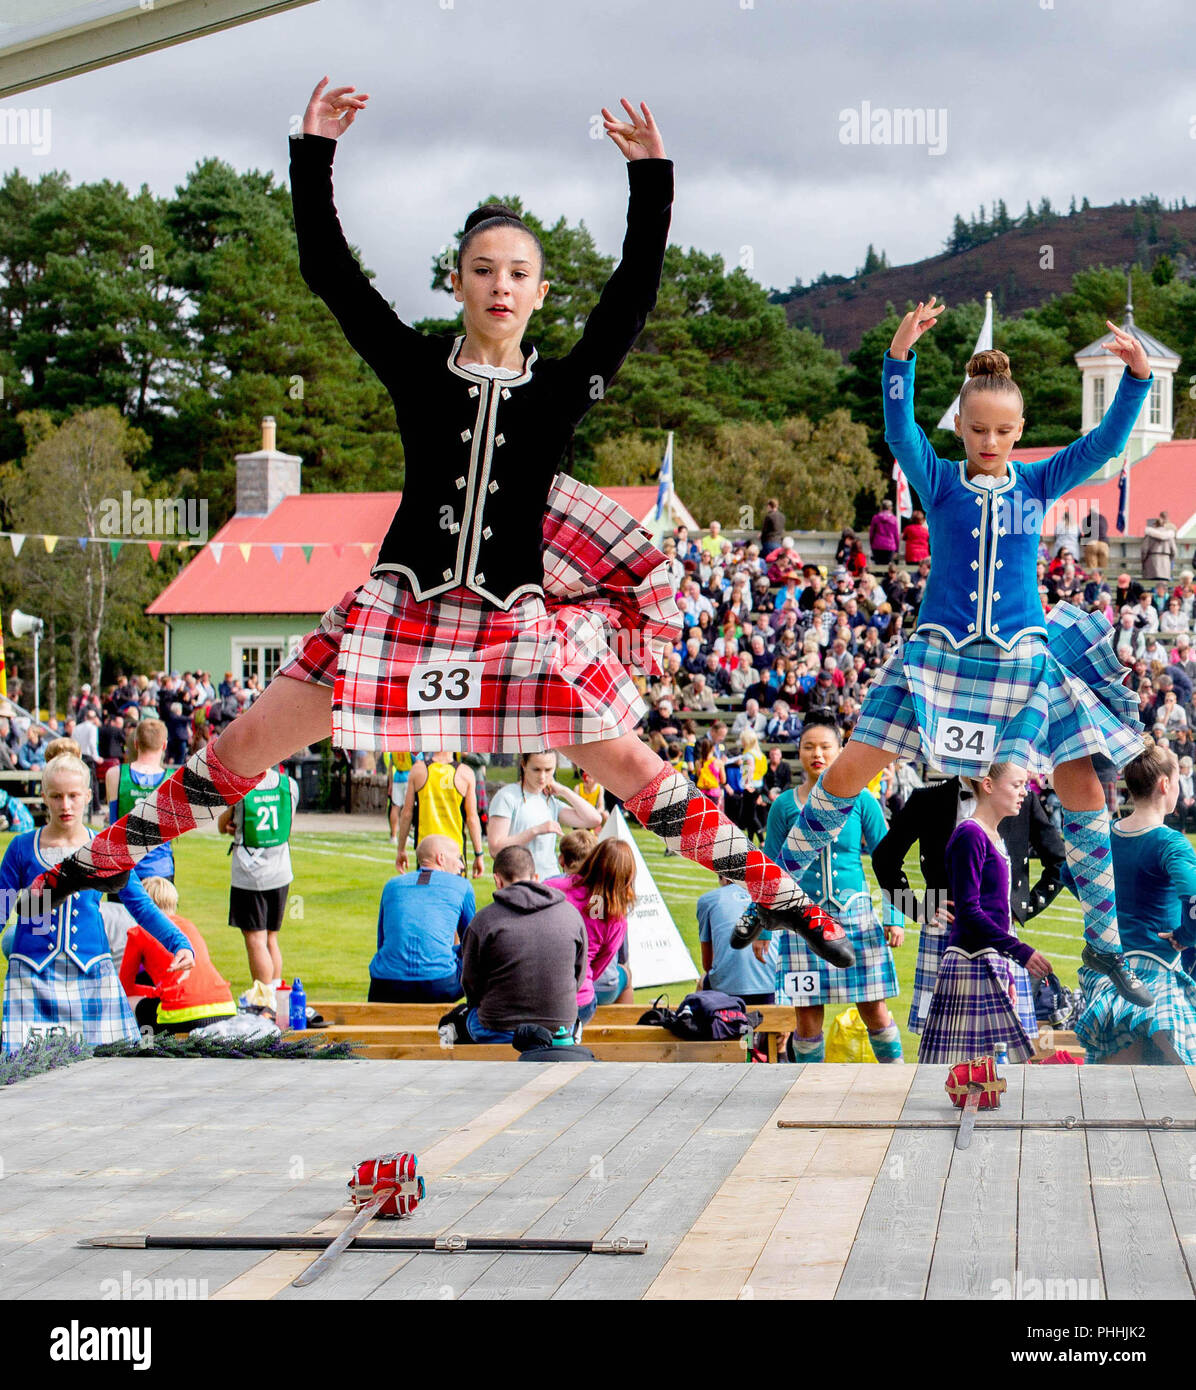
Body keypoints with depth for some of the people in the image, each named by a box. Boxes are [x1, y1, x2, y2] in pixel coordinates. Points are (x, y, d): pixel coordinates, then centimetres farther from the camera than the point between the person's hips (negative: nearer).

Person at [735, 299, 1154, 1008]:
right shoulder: (939, 482, 0)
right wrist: (900, 356, -33)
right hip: (940, 655, -1)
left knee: (1084, 791, -2)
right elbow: (900, 431, -17)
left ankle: (1104, 943, 11)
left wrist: (1139, 377, -21)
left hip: (1025, 661, 1)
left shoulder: (1039, 484, 5)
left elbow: (1104, 443, -5)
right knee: (849, 772, -6)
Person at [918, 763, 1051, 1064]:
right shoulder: (969, 835, -12)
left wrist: (1007, 976, 22)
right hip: (971, 964, -10)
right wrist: (1020, 951, -21)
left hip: (990, 964, 10)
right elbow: (968, 912, -18)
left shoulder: (996, 838, 17)